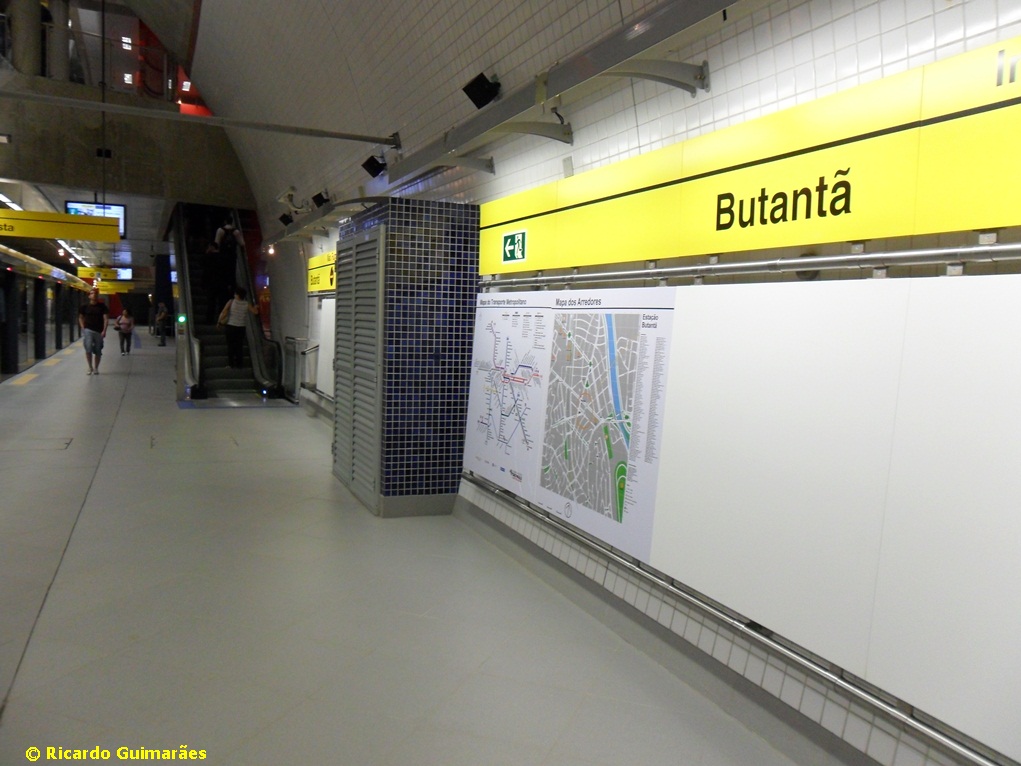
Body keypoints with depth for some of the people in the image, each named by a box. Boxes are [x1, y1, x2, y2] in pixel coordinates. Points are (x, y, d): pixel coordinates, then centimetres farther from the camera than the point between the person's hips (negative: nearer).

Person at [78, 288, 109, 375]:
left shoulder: (102, 306, 2)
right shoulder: (85, 306, 5)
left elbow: (105, 318, -1)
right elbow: (80, 318, 14)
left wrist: (104, 331, -10)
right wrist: (83, 328, 2)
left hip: (99, 332, 0)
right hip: (88, 330, 0)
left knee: (98, 351, 4)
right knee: (88, 349, -11)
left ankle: (96, 368, 17)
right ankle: (90, 368, 1)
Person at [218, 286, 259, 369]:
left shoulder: (231, 302, -8)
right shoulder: (246, 304, -2)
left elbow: (223, 313, -14)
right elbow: (255, 312, 5)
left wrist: (219, 321, -4)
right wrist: (255, 307, 26)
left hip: (230, 326, -2)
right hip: (241, 327, 2)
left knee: (231, 345, 6)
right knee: (239, 346, 11)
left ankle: (231, 364, 5)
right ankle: (239, 363, 12)